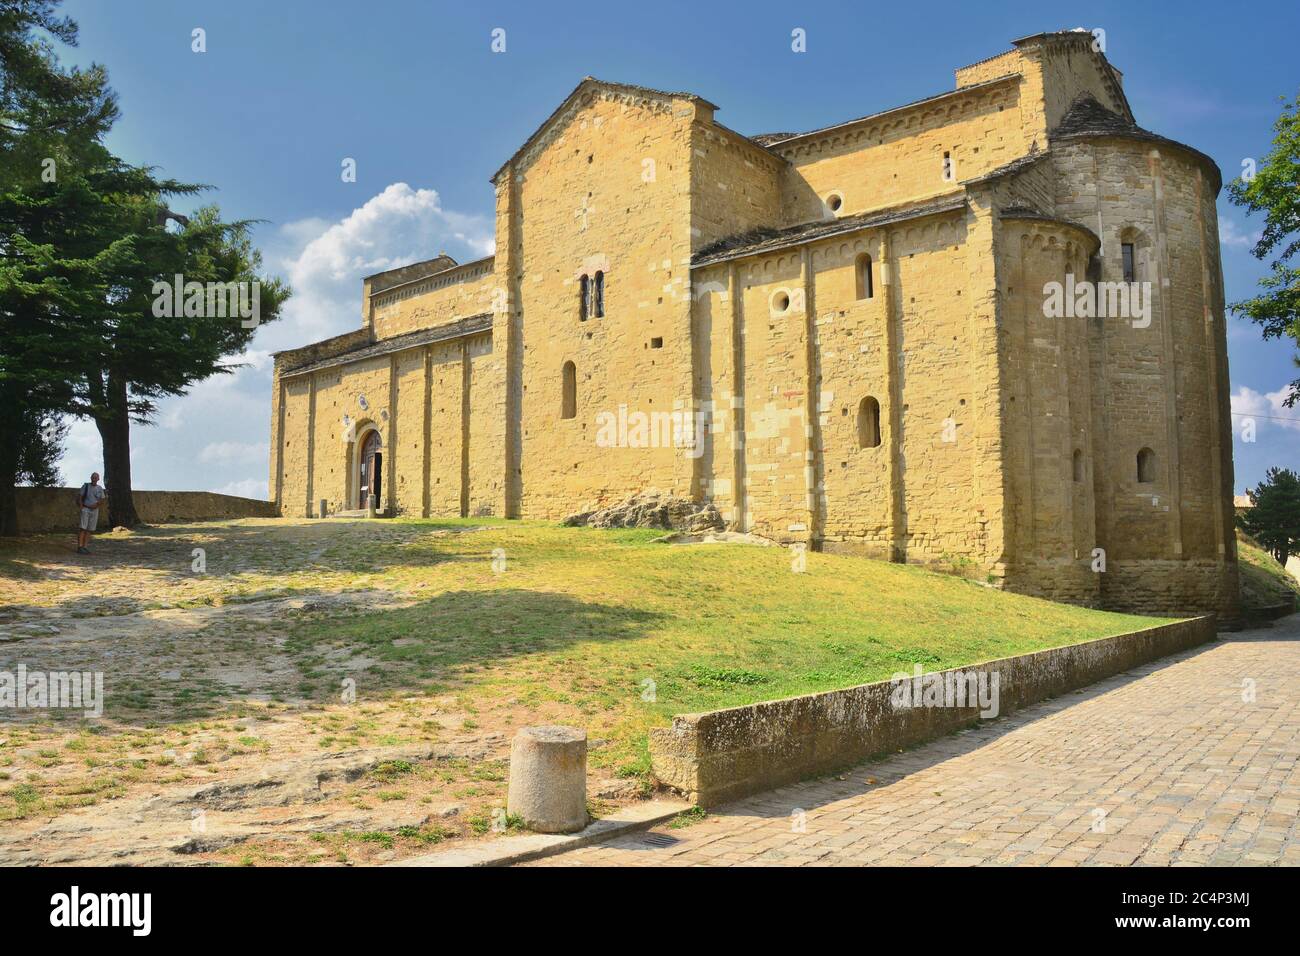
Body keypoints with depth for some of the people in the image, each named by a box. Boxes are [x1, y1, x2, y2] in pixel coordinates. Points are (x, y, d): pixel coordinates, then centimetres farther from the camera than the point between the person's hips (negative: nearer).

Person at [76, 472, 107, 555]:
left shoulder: (100, 488, 7)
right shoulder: (86, 486, 1)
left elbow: (102, 501, 8)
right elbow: (79, 497, 3)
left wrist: (96, 505, -10)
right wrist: (81, 506, -8)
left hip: (95, 510, 3)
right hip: (85, 509, -3)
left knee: (89, 530, 3)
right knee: (83, 528, -11)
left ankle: (85, 547, 6)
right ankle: (79, 547, -13)